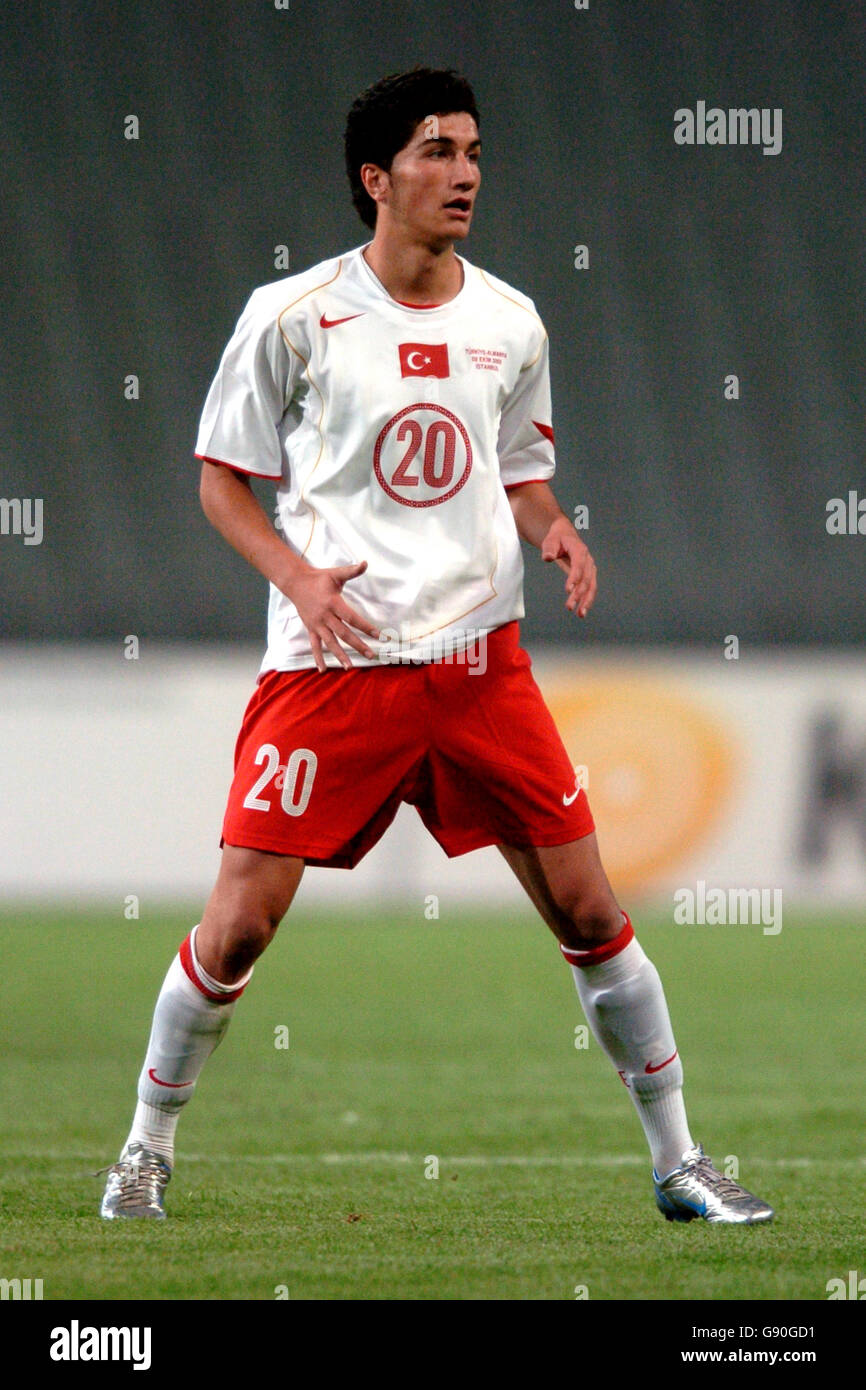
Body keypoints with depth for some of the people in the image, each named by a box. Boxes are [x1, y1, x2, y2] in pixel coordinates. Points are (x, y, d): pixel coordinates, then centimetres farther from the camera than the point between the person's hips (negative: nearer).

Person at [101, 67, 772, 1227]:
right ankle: (146, 1151, 13)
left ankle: (679, 1164, 13)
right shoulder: (293, 316, -3)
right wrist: (298, 574, -13)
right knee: (241, 921, -8)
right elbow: (221, 478, 4)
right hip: (331, 661, -3)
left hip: (479, 656, 3)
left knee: (588, 910, 1)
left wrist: (552, 528, -2)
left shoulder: (509, 324, 8)